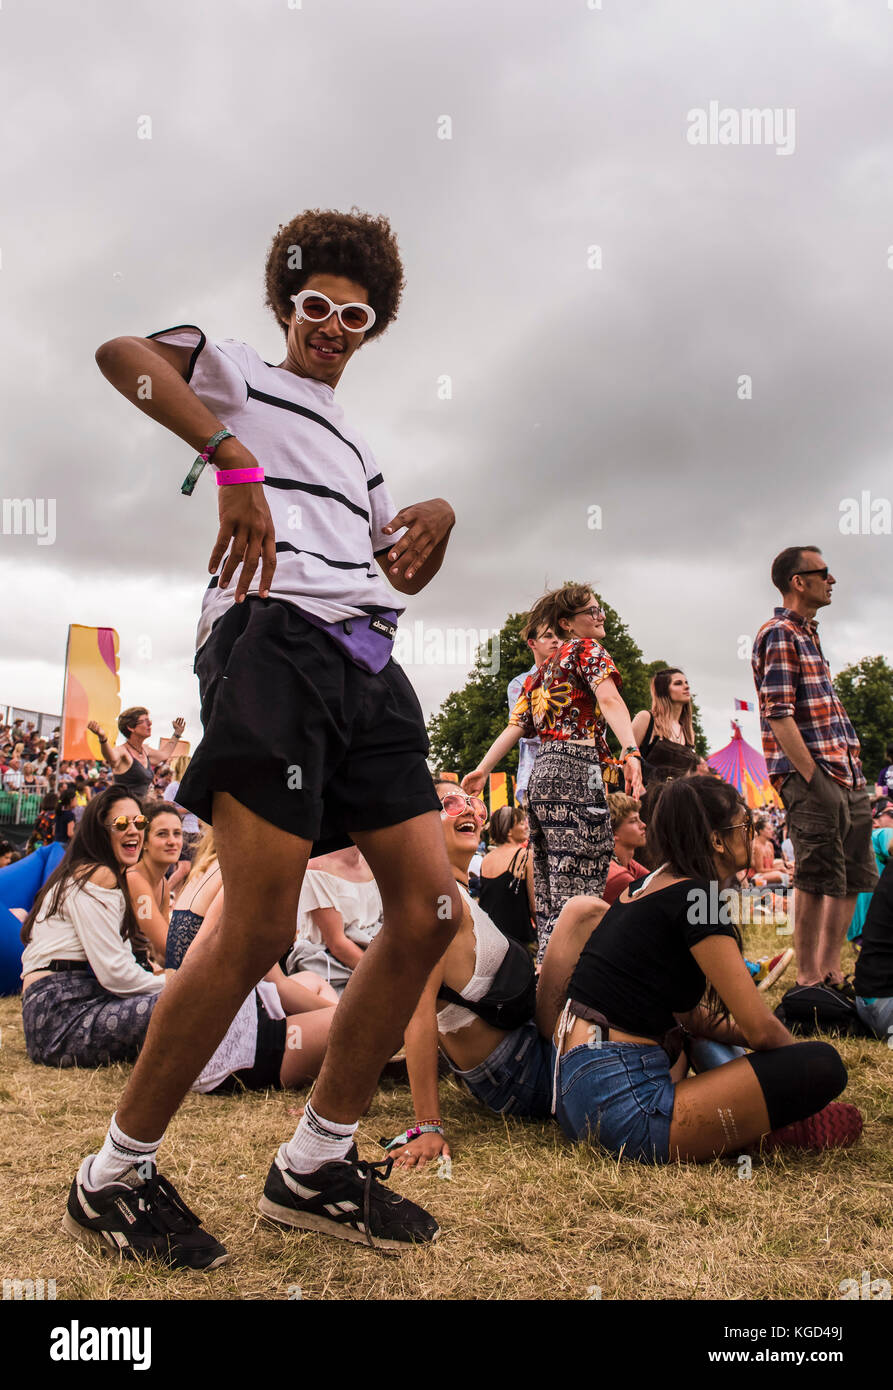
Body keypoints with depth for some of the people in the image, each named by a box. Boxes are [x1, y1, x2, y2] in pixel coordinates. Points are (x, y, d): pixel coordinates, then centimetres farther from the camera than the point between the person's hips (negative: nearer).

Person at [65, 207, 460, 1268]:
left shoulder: (353, 444, 35)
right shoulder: (239, 372, 14)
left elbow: (400, 571, 36)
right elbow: (122, 354, -7)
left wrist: (438, 520, 14)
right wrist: (234, 459, -19)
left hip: (367, 664, 8)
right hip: (274, 643, -8)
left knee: (430, 912, -1)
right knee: (258, 930, -14)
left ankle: (315, 1167, 11)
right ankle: (115, 1175, 3)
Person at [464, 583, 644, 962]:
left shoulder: (543, 670, 26)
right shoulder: (587, 649, 5)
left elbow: (516, 725, 17)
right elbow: (609, 699, -13)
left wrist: (482, 769, 18)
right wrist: (631, 751, -27)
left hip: (542, 773, 8)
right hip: (575, 771, -8)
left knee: (550, 896, 7)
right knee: (576, 895, -13)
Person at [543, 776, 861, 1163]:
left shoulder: (644, 887, 16)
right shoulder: (692, 896, -11)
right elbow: (760, 1028, -9)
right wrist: (806, 1068, 10)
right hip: (620, 1100, -10)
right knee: (824, 1066, -15)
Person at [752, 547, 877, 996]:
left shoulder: (808, 634, 21)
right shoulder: (778, 634, -9)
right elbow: (778, 716, -17)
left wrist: (853, 770, 15)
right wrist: (813, 778, -20)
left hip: (845, 774, 10)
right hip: (811, 775, -10)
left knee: (855, 876, 13)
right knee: (818, 878, -7)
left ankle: (830, 972, 22)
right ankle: (808, 980, 2)